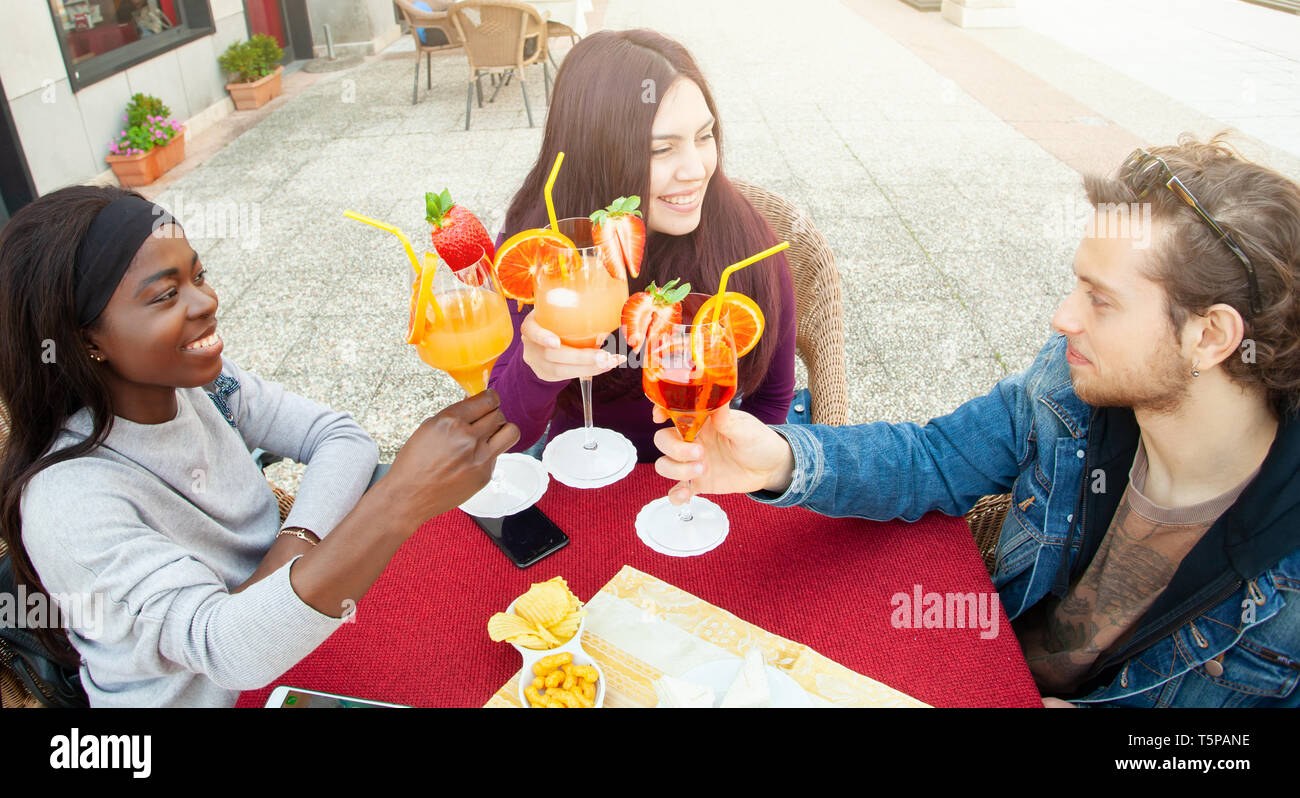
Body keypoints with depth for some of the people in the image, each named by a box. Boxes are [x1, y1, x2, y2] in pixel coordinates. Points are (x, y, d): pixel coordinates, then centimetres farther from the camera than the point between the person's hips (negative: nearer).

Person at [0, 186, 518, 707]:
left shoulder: (202, 382, -8)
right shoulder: (65, 498, -27)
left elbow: (345, 440, -6)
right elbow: (227, 647, -39)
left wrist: (293, 548, -24)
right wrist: (402, 499, -50)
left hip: (290, 650, 6)